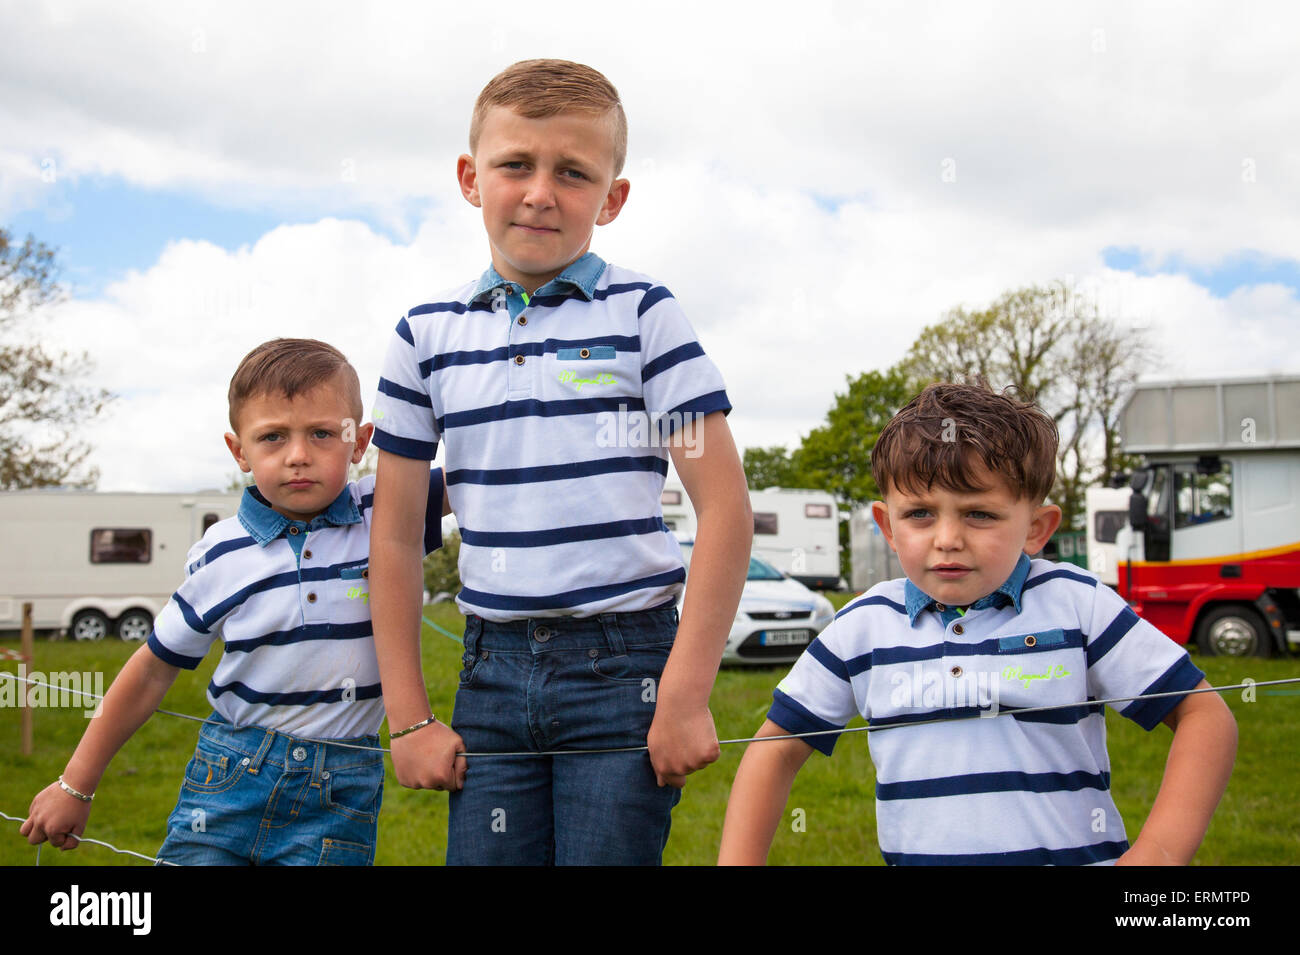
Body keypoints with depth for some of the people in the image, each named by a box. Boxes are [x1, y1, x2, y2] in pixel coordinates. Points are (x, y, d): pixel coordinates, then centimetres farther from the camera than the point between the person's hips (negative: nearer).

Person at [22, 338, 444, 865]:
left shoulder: (386, 513, -6)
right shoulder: (221, 558, -3)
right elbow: (152, 670, 7)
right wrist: (76, 785, 12)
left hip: (339, 800, -1)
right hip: (230, 776, 1)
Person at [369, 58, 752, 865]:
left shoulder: (642, 315, -2)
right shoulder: (429, 336, 6)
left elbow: (725, 506, -6)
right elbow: (396, 534, 9)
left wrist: (686, 694, -10)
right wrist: (409, 716, 6)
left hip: (623, 665, -2)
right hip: (493, 668, 3)